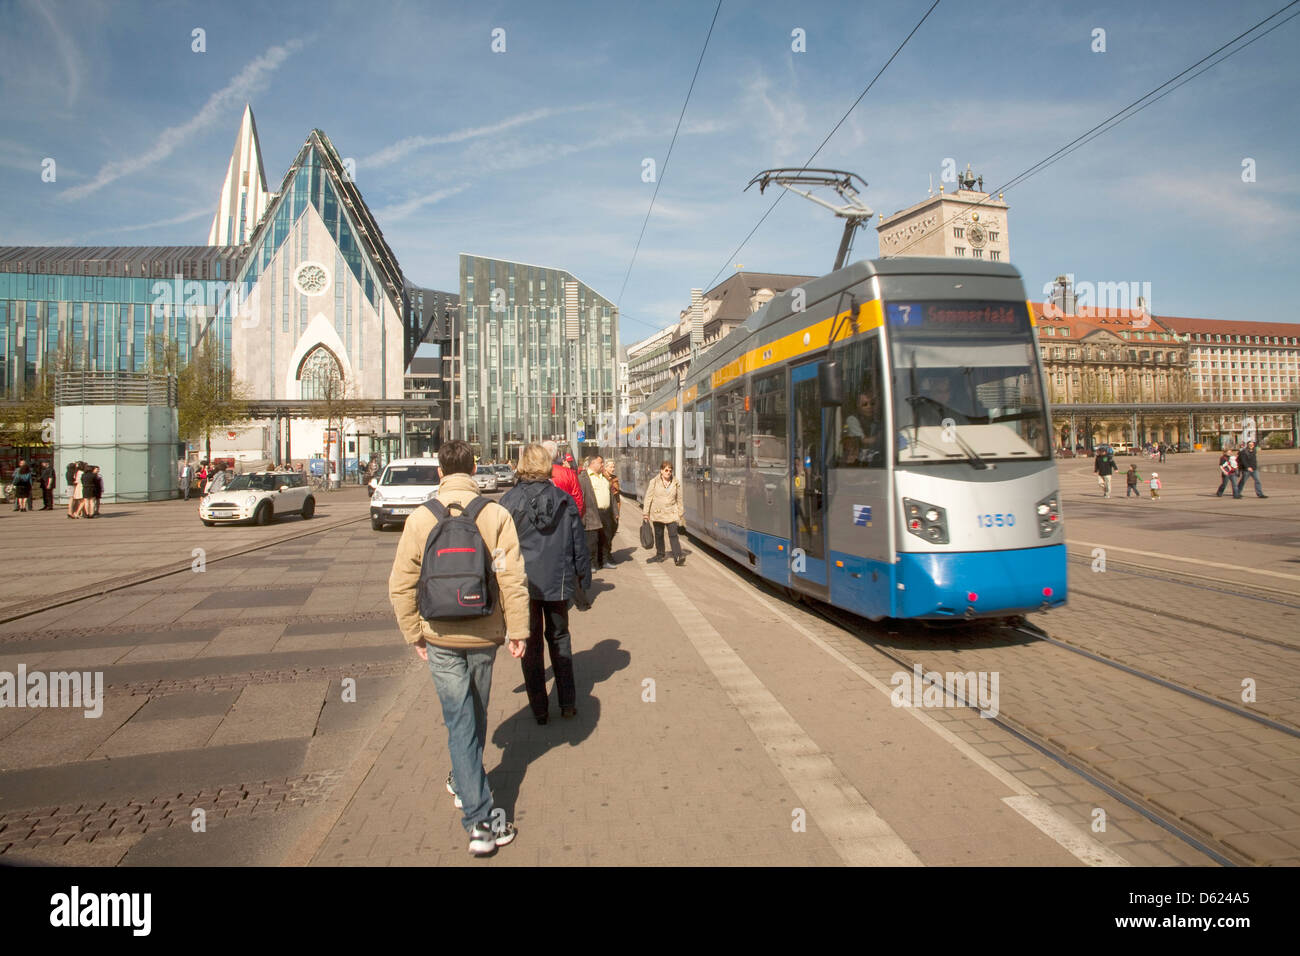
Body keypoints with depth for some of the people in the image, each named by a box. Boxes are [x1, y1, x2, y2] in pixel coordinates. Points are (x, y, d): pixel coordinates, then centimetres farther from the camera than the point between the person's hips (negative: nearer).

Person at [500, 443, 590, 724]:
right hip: (558, 582, 3)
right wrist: (584, 575, 16)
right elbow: (579, 543, 5)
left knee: (531, 642, 9)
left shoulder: (510, 500, -9)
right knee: (559, 638, 18)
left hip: (523, 582, -2)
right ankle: (568, 704, 20)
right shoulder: (564, 499, 0)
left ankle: (539, 710, 14)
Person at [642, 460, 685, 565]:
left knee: (673, 535, -12)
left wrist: (680, 514, 10)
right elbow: (648, 498, 1)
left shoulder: (676, 483, 3)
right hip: (657, 513, 1)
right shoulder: (653, 482, -2)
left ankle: (678, 557, -17)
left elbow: (679, 500, 10)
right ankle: (660, 555, 30)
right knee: (658, 535, 13)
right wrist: (645, 513, -1)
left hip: (671, 514, -1)